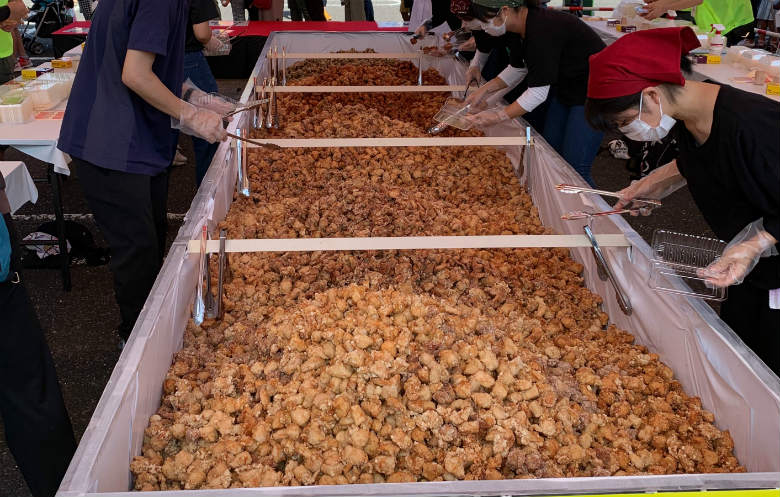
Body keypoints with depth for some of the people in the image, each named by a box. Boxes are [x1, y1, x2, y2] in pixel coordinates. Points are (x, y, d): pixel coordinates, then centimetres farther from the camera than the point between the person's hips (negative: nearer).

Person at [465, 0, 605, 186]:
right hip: (565, 90, 10)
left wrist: (499, 116, -23)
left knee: (574, 170, -9)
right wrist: (485, 90, 7)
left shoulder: (542, 31, -30)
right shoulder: (524, 26, -2)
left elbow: (538, 93, -28)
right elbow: (518, 69, 15)